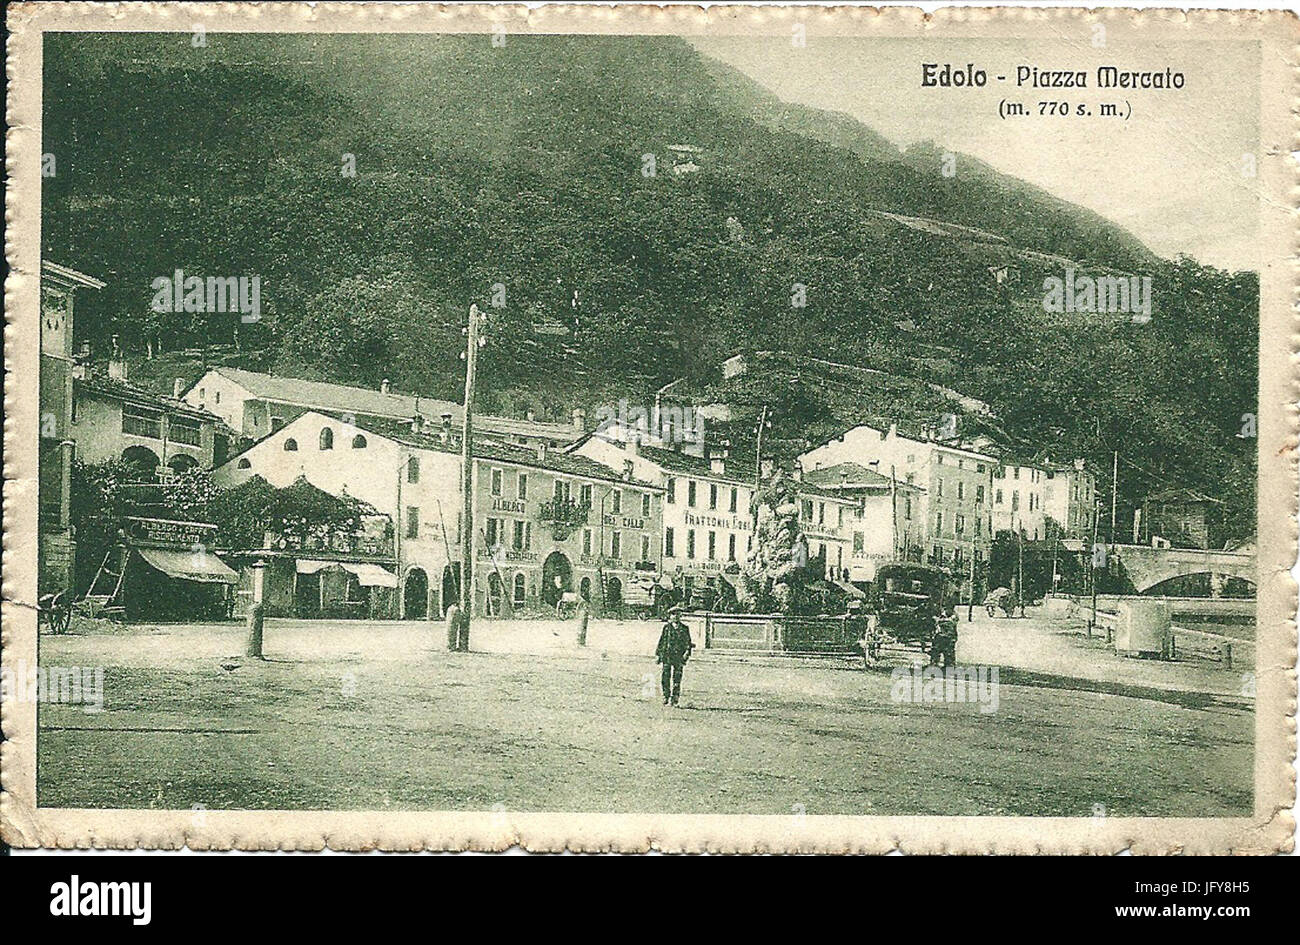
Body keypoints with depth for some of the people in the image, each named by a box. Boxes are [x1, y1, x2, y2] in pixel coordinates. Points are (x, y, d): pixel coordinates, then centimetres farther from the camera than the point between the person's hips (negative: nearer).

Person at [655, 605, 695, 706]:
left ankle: (674, 700, 5)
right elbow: (661, 641, 10)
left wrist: (687, 653, -5)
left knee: (677, 679, -1)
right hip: (667, 655, 0)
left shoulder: (684, 628, 6)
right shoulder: (666, 627, 6)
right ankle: (666, 698, 8)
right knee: (666, 677, 0)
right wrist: (657, 654, 9)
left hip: (679, 656, 0)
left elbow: (688, 642, 8)